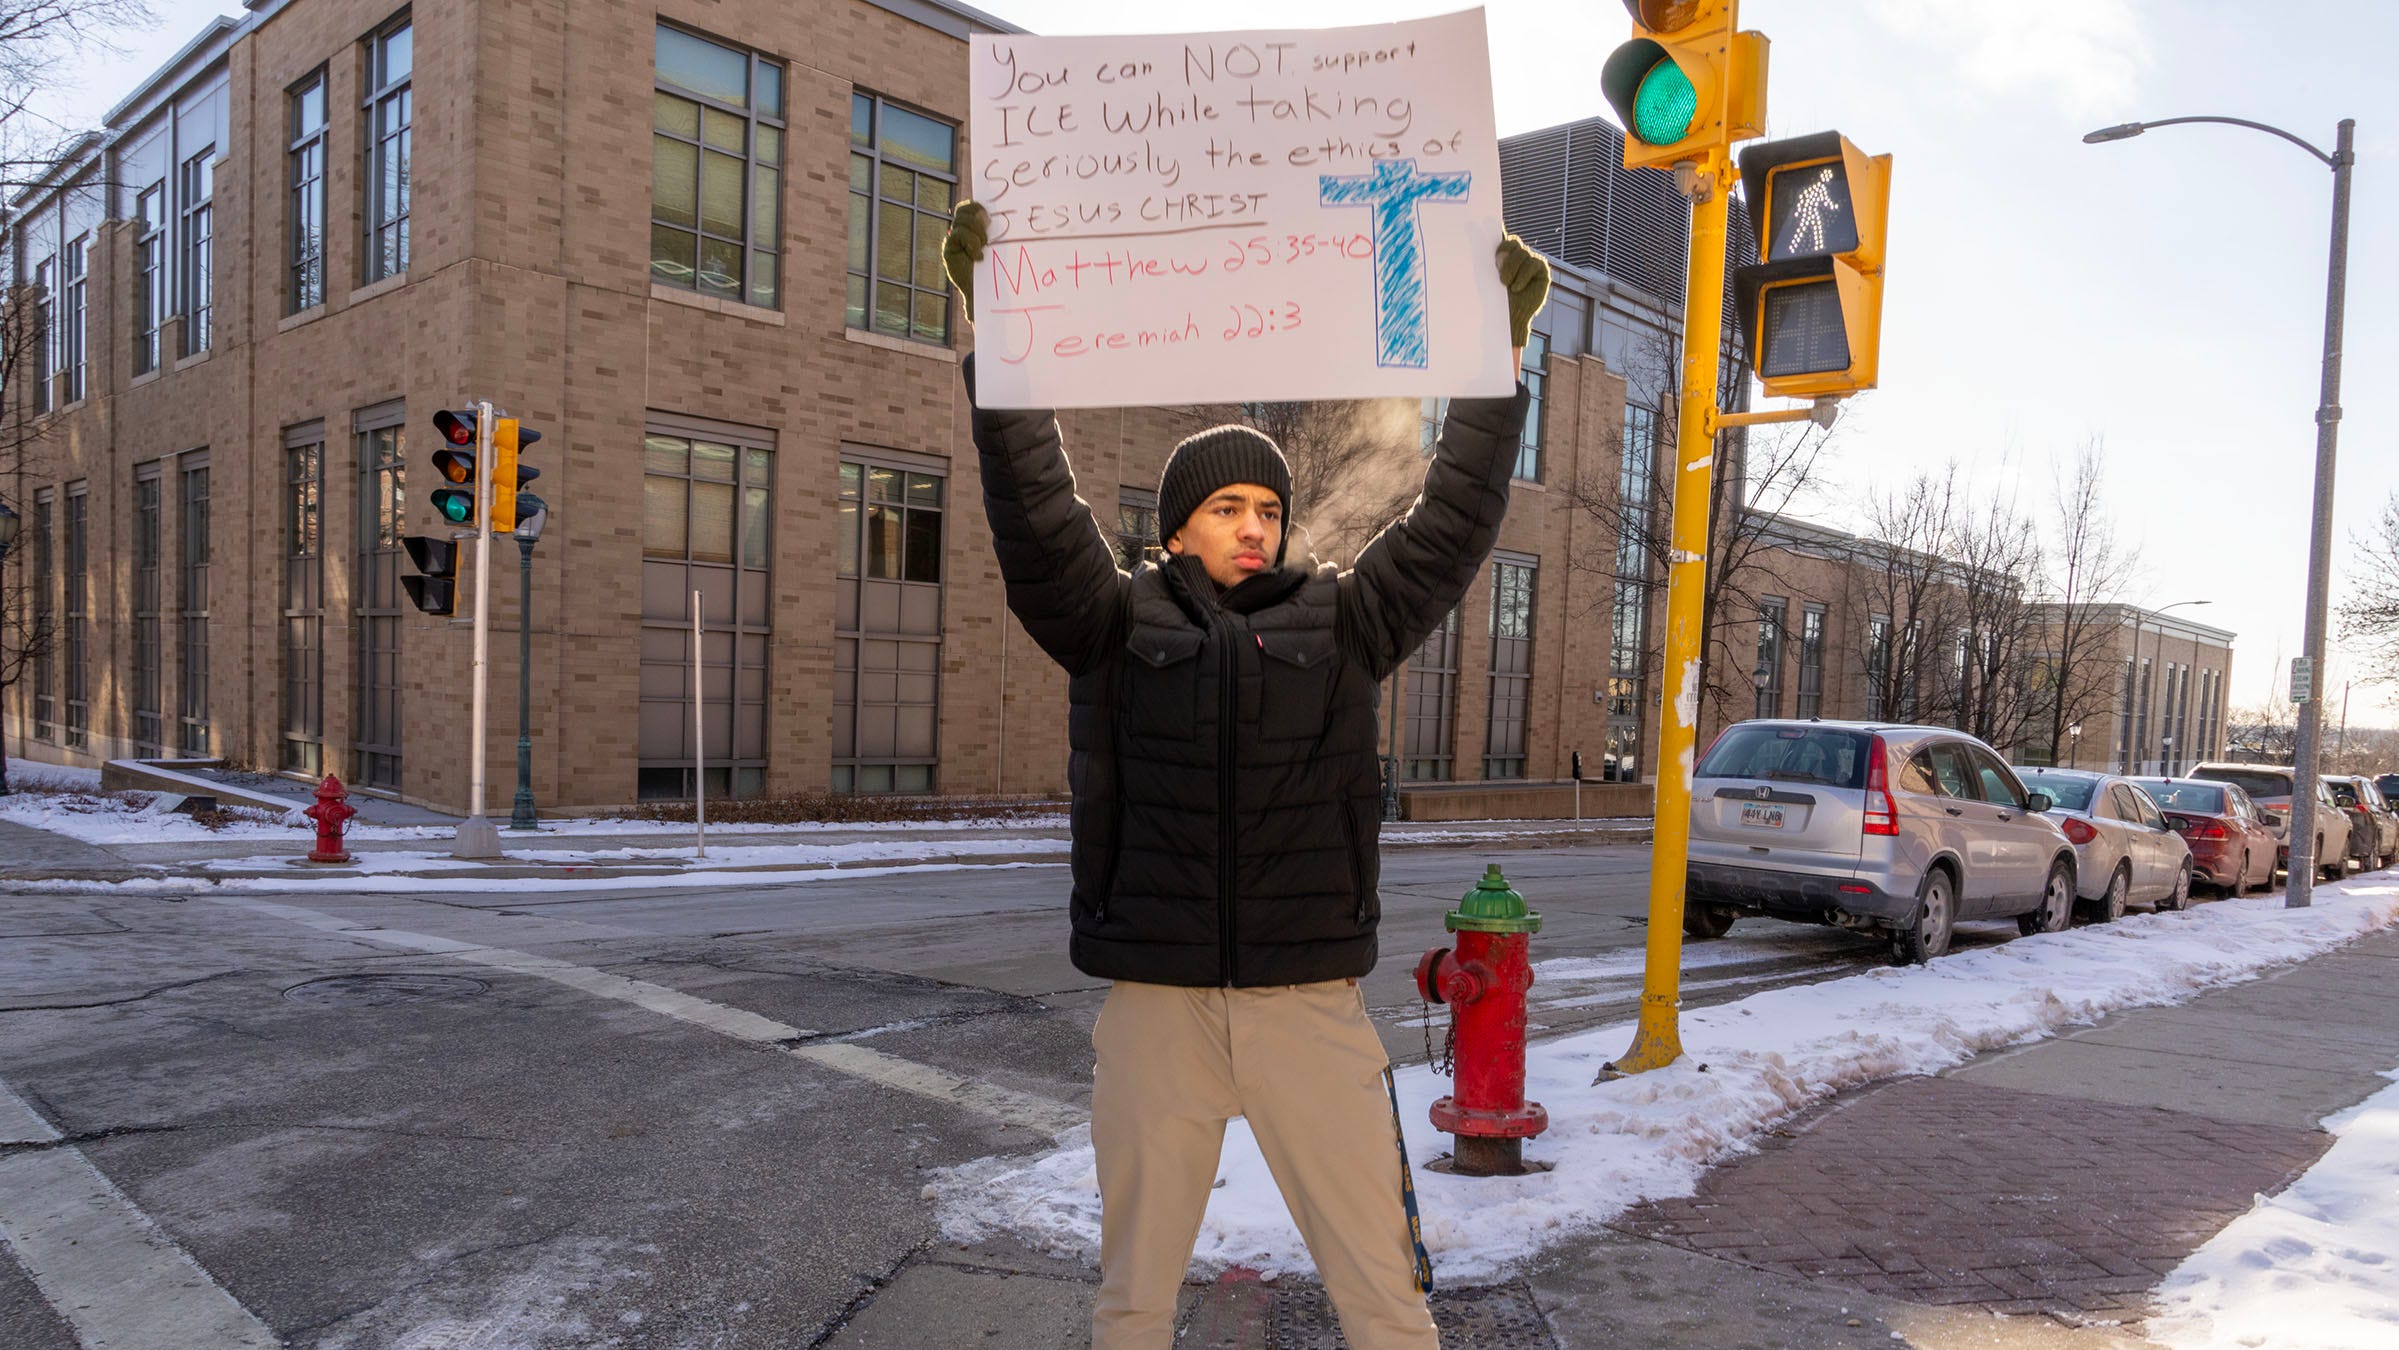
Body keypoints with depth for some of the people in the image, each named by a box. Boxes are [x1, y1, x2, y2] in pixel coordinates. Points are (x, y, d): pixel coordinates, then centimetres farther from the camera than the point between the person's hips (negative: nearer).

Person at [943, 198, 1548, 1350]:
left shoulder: (1341, 622, 7)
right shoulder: (1116, 622, 3)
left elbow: (1451, 525, 1)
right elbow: (1034, 512, -7)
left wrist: (1496, 357, -3)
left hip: (1310, 1003, 1)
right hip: (1155, 1002, 0)